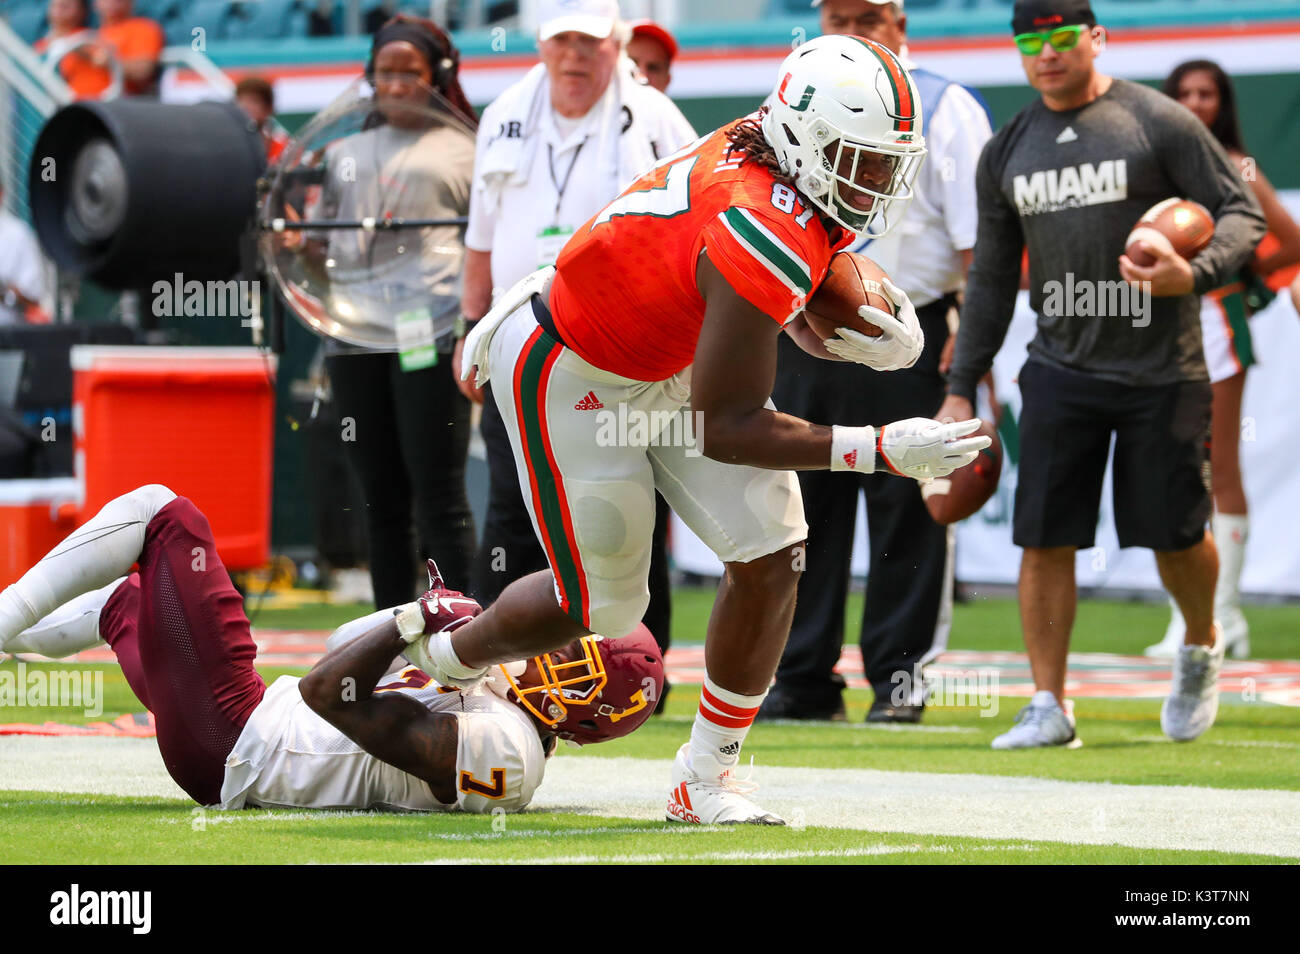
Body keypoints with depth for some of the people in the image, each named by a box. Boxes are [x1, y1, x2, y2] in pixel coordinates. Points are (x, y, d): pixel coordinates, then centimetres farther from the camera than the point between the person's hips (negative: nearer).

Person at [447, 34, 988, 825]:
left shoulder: (810, 192, -12)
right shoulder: (768, 237, -37)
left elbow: (813, 323, 5)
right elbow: (724, 429, -33)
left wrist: (884, 340, -19)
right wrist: (882, 451, -35)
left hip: (668, 363, 9)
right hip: (571, 378, -9)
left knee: (771, 557, -3)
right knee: (599, 605, 3)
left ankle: (707, 780, 9)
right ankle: (444, 659, 34)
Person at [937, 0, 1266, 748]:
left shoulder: (1160, 124, -4)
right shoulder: (1007, 152, 10)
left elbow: (1243, 214, -5)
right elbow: (992, 278, 16)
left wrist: (1194, 274, -25)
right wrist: (962, 389, 11)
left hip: (1161, 371, -3)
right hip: (1062, 371, 3)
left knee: (1175, 534, 3)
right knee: (1045, 538, -4)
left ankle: (1202, 650, 32)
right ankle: (1049, 706, 3)